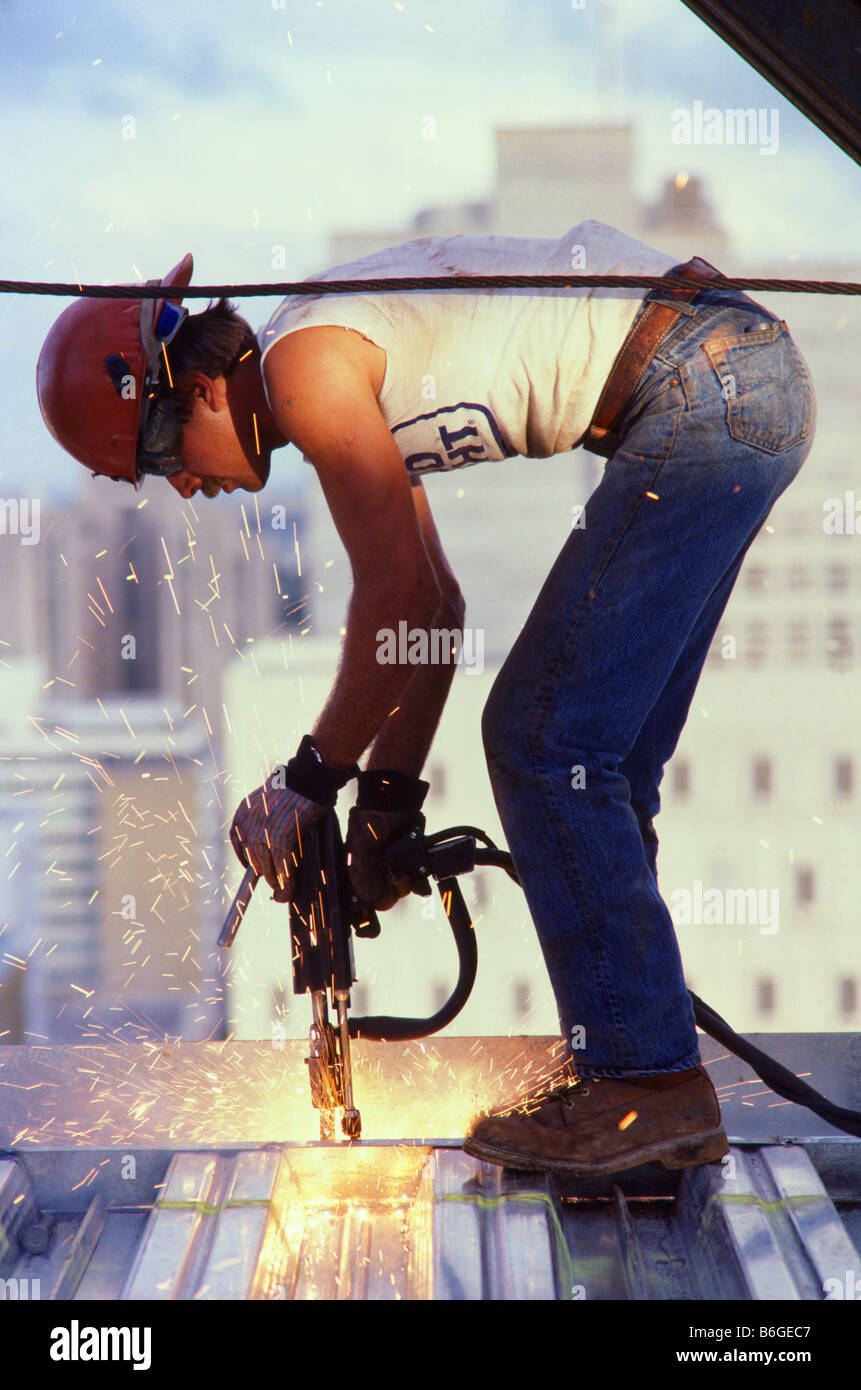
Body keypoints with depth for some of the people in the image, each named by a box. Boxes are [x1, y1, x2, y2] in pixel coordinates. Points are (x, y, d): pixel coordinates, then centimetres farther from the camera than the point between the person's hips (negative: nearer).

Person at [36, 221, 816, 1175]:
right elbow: (434, 602, 22)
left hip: (704, 390, -10)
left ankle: (649, 1086, -3)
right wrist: (388, 796, 20)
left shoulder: (304, 365, -11)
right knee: (597, 757, 13)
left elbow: (397, 596, -12)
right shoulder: (352, 382, 18)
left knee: (546, 746, -7)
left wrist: (309, 779, -1)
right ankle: (636, 1087, 20)